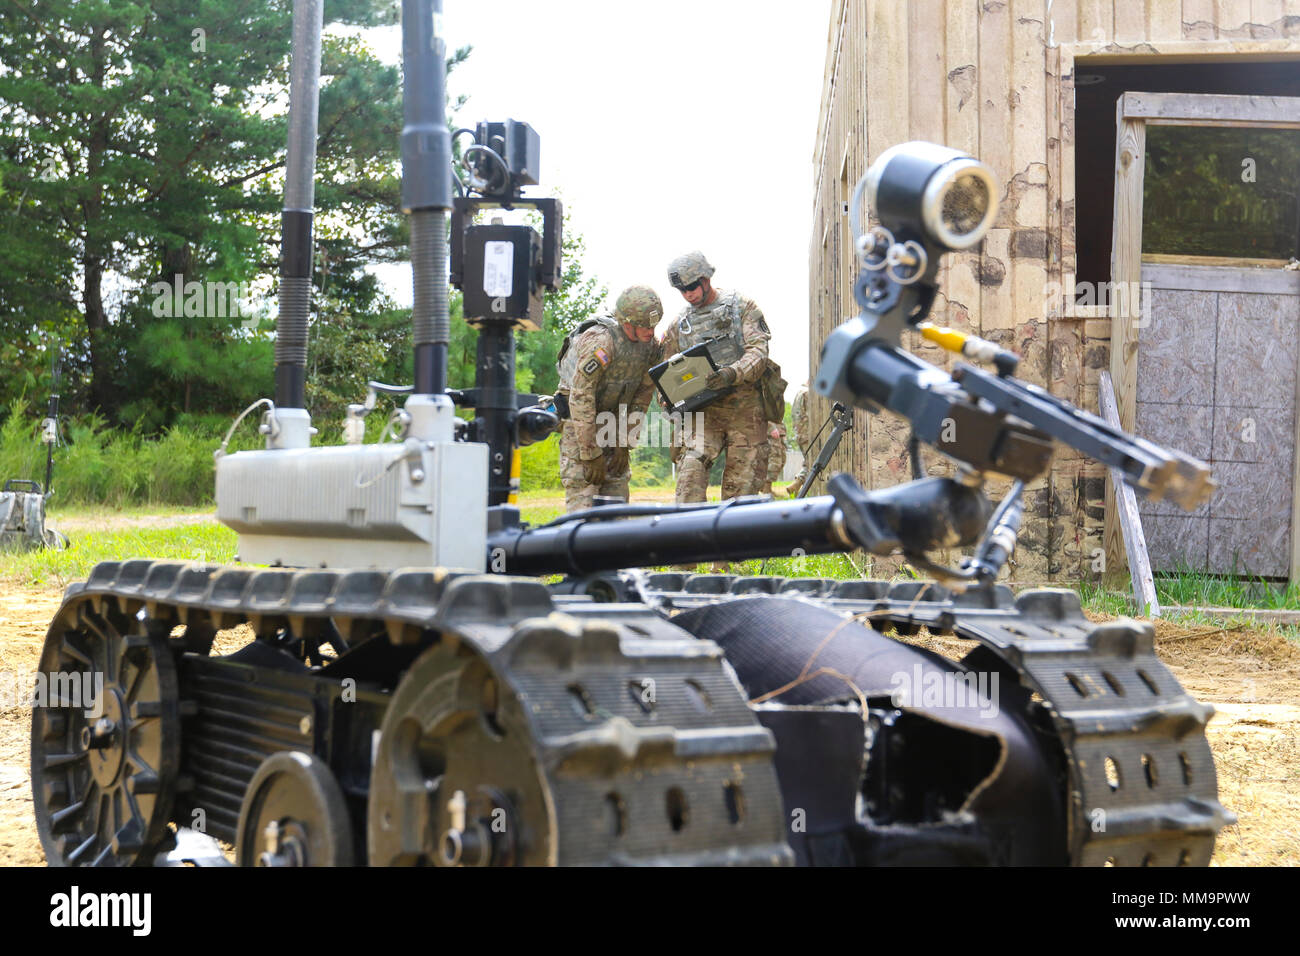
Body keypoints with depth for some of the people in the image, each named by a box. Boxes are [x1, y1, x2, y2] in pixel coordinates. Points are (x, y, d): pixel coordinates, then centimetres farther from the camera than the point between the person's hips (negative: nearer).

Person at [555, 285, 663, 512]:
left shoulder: (651, 345, -6)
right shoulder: (600, 342, -29)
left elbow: (642, 395, 3)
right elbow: (581, 397, -28)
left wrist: (625, 443, -3)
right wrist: (591, 455, -26)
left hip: (612, 421, 7)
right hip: (578, 415, -7)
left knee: (618, 486, 2)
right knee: (583, 487, -15)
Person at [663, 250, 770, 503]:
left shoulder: (742, 307, 5)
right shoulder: (679, 324, 15)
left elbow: (759, 352, -7)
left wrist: (733, 373, -28)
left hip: (746, 411, -2)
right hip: (704, 413, 2)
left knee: (741, 486, -1)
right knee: (691, 469, -21)